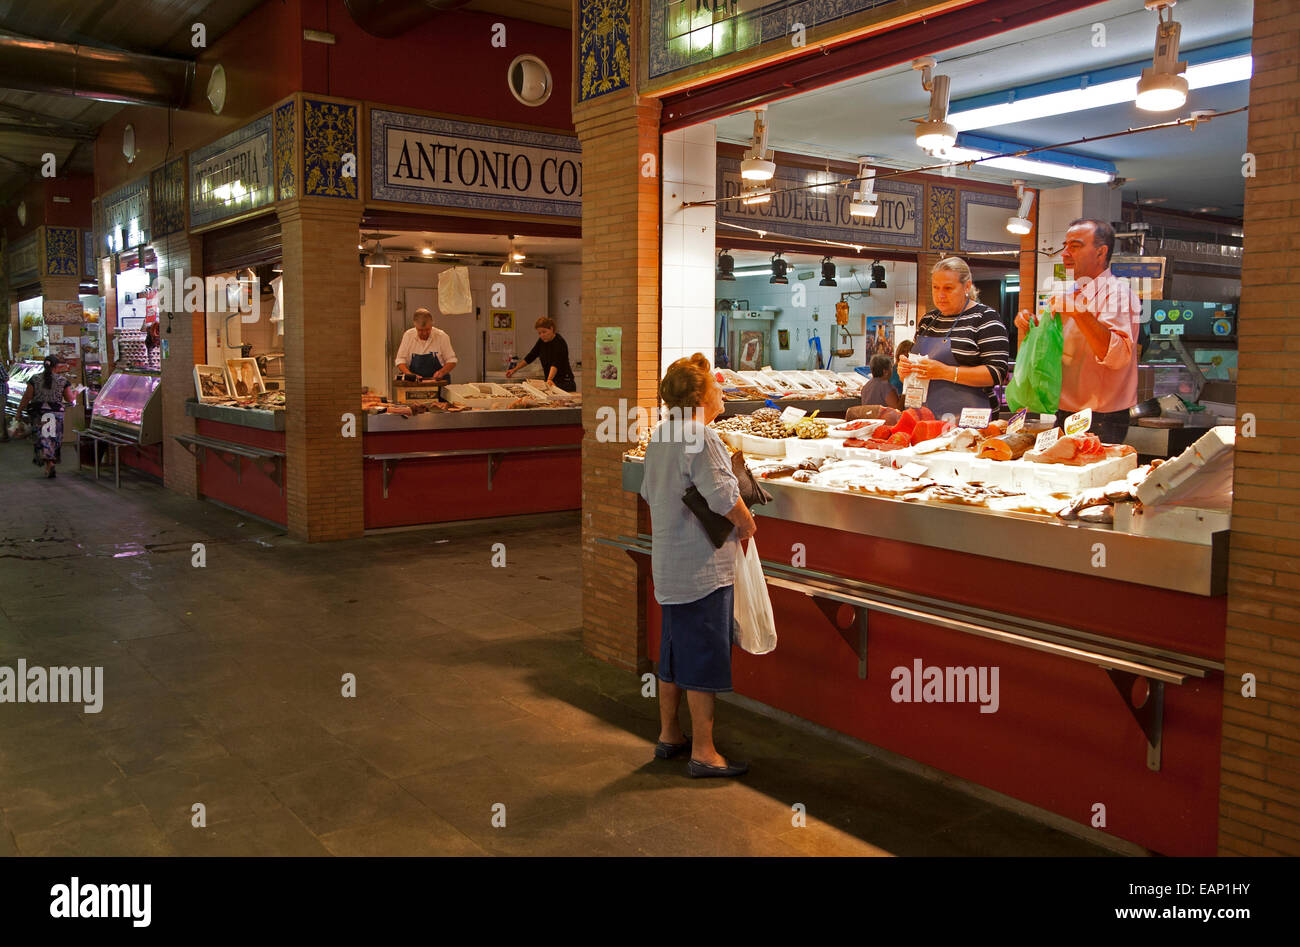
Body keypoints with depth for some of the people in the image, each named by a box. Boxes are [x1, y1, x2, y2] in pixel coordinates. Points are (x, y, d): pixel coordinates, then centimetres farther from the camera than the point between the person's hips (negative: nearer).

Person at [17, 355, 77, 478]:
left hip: (39, 413, 0)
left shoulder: (35, 380, -1)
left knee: (42, 438, 6)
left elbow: (27, 398, -2)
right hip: (56, 413, 0)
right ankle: (51, 464, 11)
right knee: (54, 438, 12)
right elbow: (70, 399, 2)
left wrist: (19, 411, 6)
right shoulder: (63, 380, -3)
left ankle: (49, 464, -7)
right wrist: (75, 393, 23)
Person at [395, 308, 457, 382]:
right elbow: (400, 360, 7)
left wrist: (442, 372, -15)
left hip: (438, 381, 0)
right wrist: (410, 375, -11)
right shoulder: (408, 335, 4)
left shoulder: (442, 336, 0)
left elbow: (451, 361, 5)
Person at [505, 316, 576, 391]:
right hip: (551, 382, 7)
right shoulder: (542, 340, 5)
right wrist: (515, 369, 13)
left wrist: (549, 379, -47)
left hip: (564, 383, -7)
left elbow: (556, 363, -32)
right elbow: (531, 356, 15)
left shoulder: (560, 342, -17)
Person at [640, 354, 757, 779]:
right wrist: (746, 524, -5)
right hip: (703, 565, -9)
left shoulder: (659, 436, 10)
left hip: (669, 564, 9)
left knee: (674, 650, 18)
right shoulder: (701, 437, -19)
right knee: (704, 657, -2)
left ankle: (669, 734, 29)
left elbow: (650, 492, 19)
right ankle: (703, 752, 5)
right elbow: (725, 497, -22)